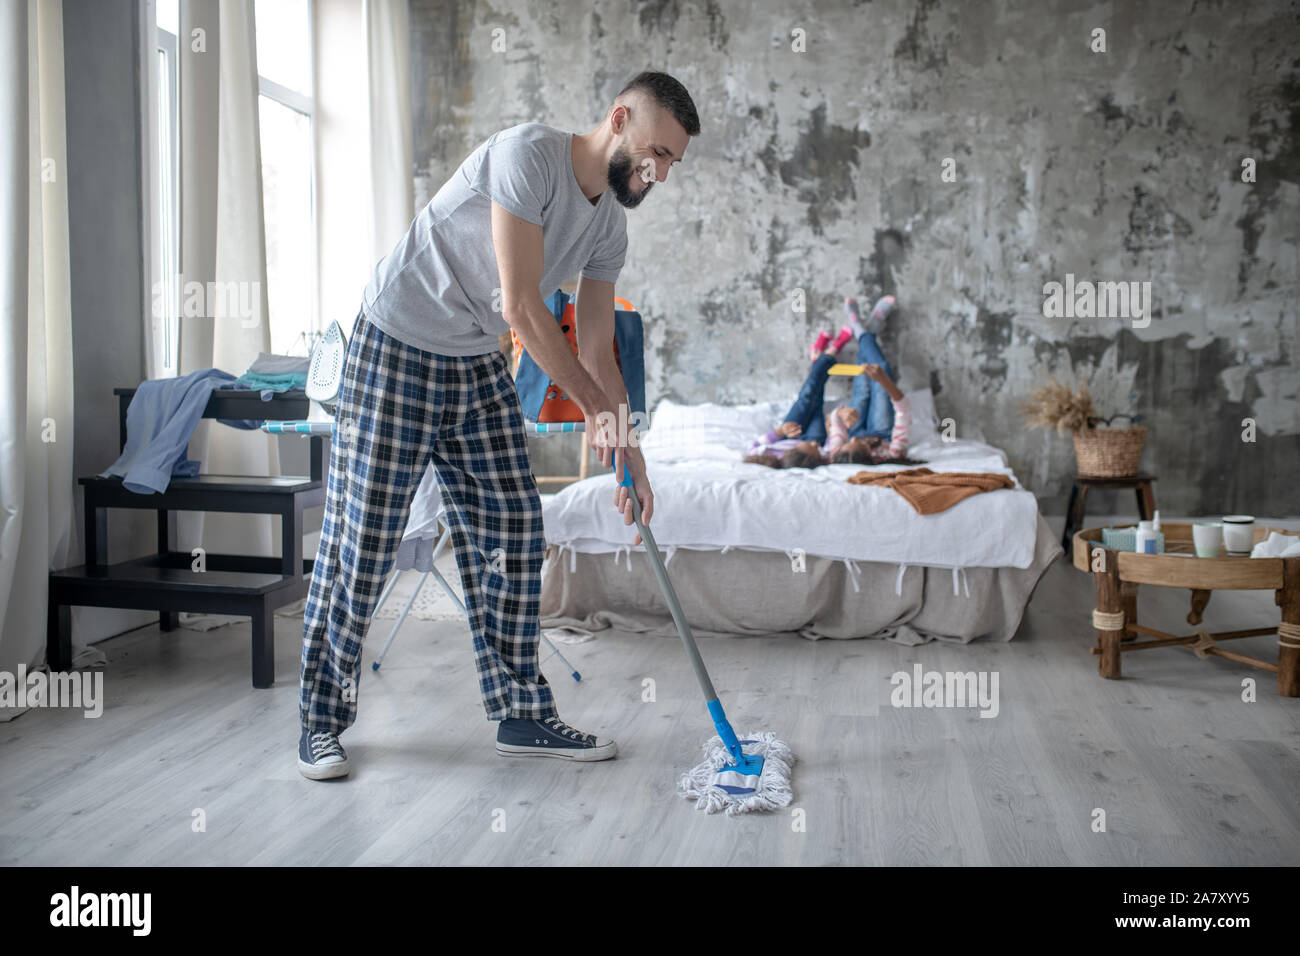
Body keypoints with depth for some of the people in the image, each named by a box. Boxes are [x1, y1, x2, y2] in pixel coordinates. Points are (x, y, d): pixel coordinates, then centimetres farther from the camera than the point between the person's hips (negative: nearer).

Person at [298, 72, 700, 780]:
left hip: (478, 367, 8)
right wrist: (599, 411, -20)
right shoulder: (527, 154, -21)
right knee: (362, 538, -4)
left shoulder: (609, 225, 4)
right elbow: (520, 307, -25)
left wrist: (629, 456, 2)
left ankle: (522, 715, 14)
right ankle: (321, 720, 12)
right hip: (395, 352, -7)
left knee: (513, 536, 3)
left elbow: (596, 352, 8)